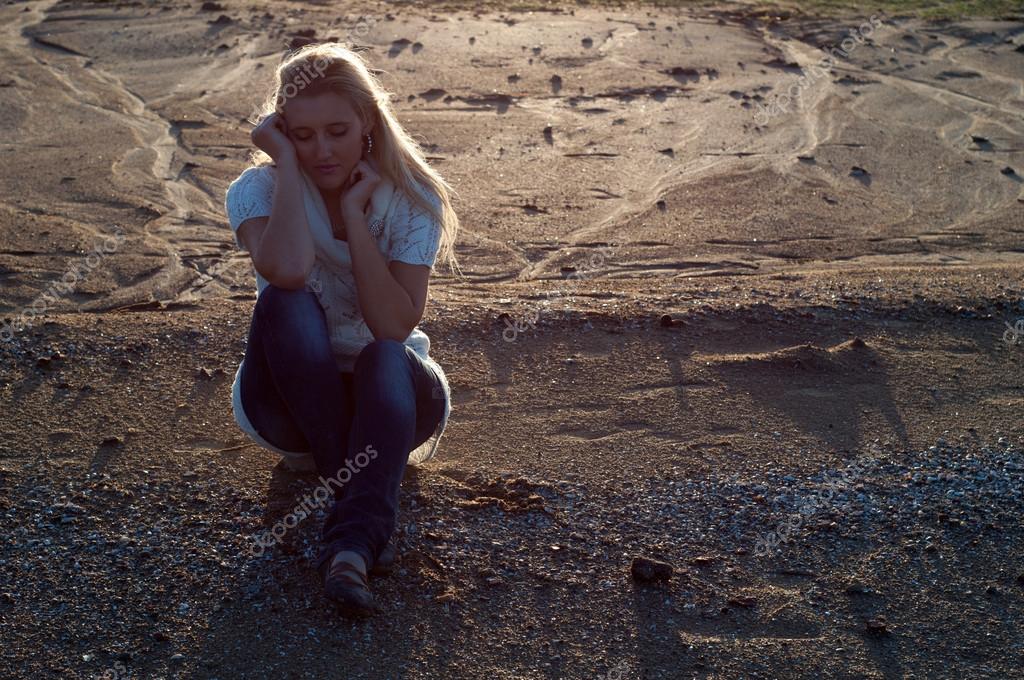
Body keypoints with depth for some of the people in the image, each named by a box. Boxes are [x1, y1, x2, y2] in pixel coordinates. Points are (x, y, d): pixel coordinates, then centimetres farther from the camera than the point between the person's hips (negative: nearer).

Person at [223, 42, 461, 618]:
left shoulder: (413, 197, -12)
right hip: (290, 396, 0)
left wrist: (354, 210, -25)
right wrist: (287, 164, -27)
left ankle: (354, 544, -42)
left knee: (389, 358, -35)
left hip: (389, 392, 0)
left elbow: (394, 325, -26)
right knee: (285, 304, -31)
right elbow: (287, 270, -37)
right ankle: (351, 486, -26)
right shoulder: (259, 189, -12)